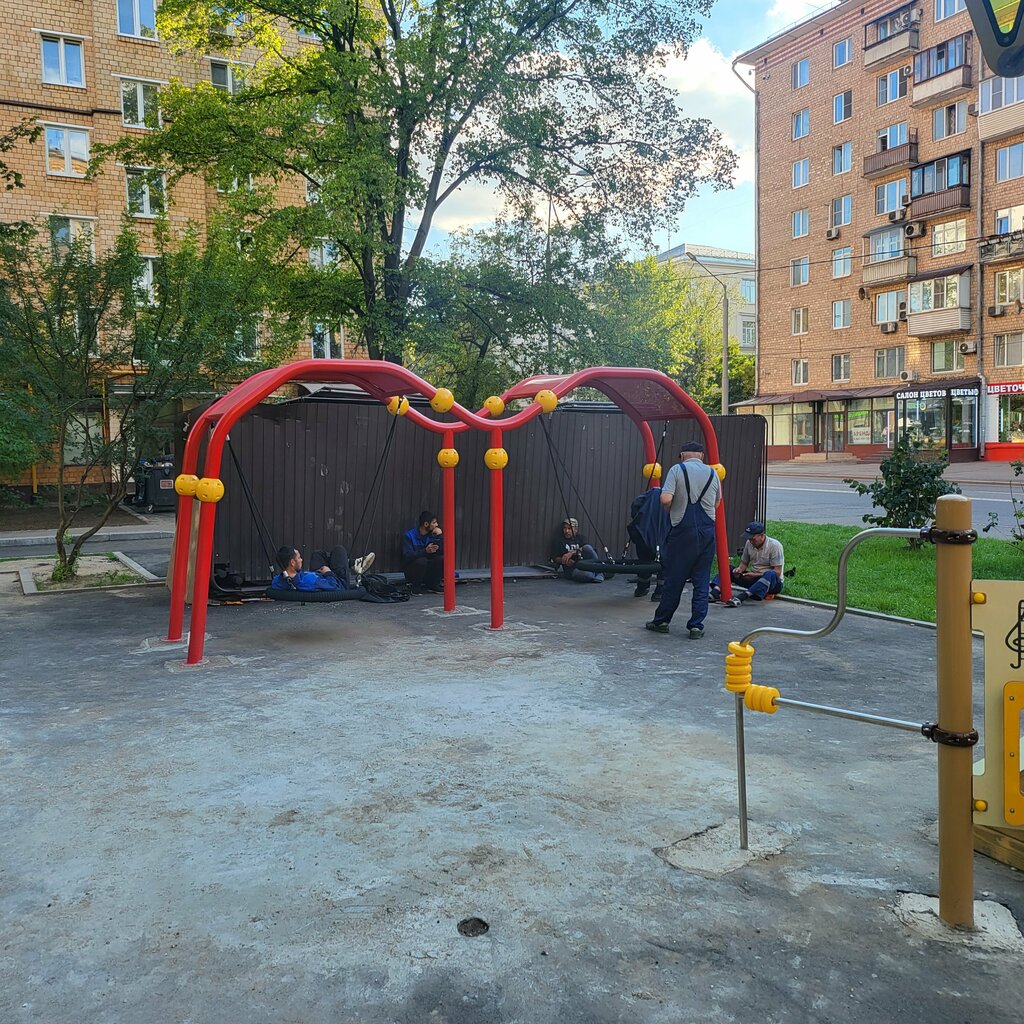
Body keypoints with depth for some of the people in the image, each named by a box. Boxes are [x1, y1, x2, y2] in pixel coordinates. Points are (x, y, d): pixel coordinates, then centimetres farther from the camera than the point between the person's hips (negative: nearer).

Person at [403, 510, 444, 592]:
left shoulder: (432, 534, 2)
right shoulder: (408, 535, -13)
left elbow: (442, 551, -7)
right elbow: (407, 556, -25)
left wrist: (439, 536, -17)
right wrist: (425, 551, -36)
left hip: (428, 570, 5)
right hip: (411, 572, -5)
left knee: (443, 559, -18)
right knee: (422, 560, -34)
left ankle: (433, 585, 1)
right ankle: (415, 587, -11)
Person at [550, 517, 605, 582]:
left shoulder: (581, 538, 19)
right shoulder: (558, 540, 14)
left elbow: (589, 549, -3)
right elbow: (555, 558, 9)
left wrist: (572, 552, -19)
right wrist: (564, 561, -13)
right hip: (571, 568, -4)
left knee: (587, 547, -27)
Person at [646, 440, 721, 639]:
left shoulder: (677, 470, -4)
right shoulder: (712, 473, 9)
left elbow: (666, 499, -14)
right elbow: (717, 503, 17)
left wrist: (671, 509, 6)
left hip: (683, 530, -3)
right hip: (707, 530, 3)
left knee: (673, 579, 6)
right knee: (701, 581, 7)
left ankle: (662, 621, 18)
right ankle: (697, 626, 6)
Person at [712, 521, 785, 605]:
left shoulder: (775, 546, -14)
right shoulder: (749, 543, 2)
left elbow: (777, 572, -18)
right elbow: (744, 563, 14)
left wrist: (755, 575, -25)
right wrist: (739, 569, -9)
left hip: (773, 582, -6)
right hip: (753, 578, 6)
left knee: (770, 574, -41)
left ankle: (742, 597, -56)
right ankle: (715, 592, -36)